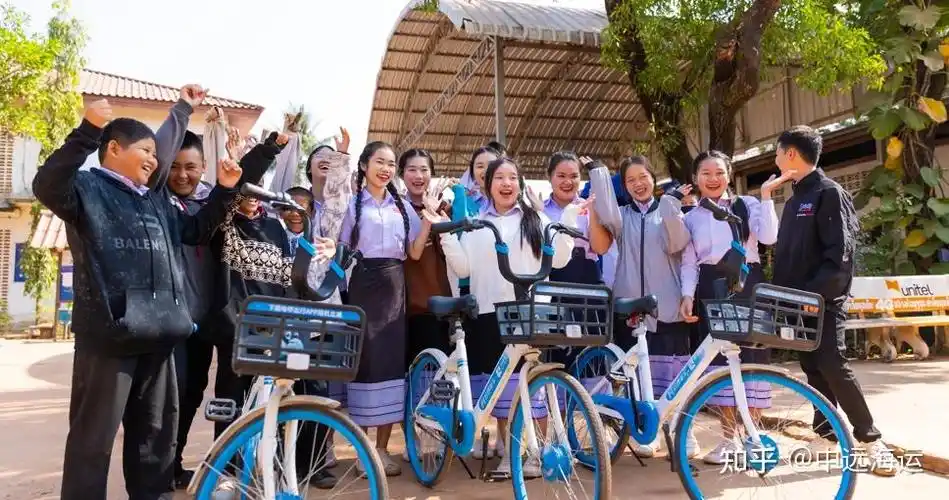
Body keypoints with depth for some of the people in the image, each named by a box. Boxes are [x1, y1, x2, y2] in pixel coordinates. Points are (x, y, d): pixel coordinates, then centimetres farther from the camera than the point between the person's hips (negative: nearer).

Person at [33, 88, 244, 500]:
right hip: (109, 331, -7)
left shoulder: (156, 201, 21)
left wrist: (224, 191, 18)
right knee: (93, 438, 0)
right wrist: (88, 131, -32)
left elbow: (196, 231, 30)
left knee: (157, 432, 16)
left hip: (158, 332, 7)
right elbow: (47, 186, -22)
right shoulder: (87, 187, -1)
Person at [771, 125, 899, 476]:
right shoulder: (794, 199, 15)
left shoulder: (830, 193, -10)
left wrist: (814, 294, -22)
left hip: (822, 302, -8)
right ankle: (826, 434, 20)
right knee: (813, 369, 11)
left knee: (833, 368, -9)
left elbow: (840, 255, -17)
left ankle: (872, 441, 3)